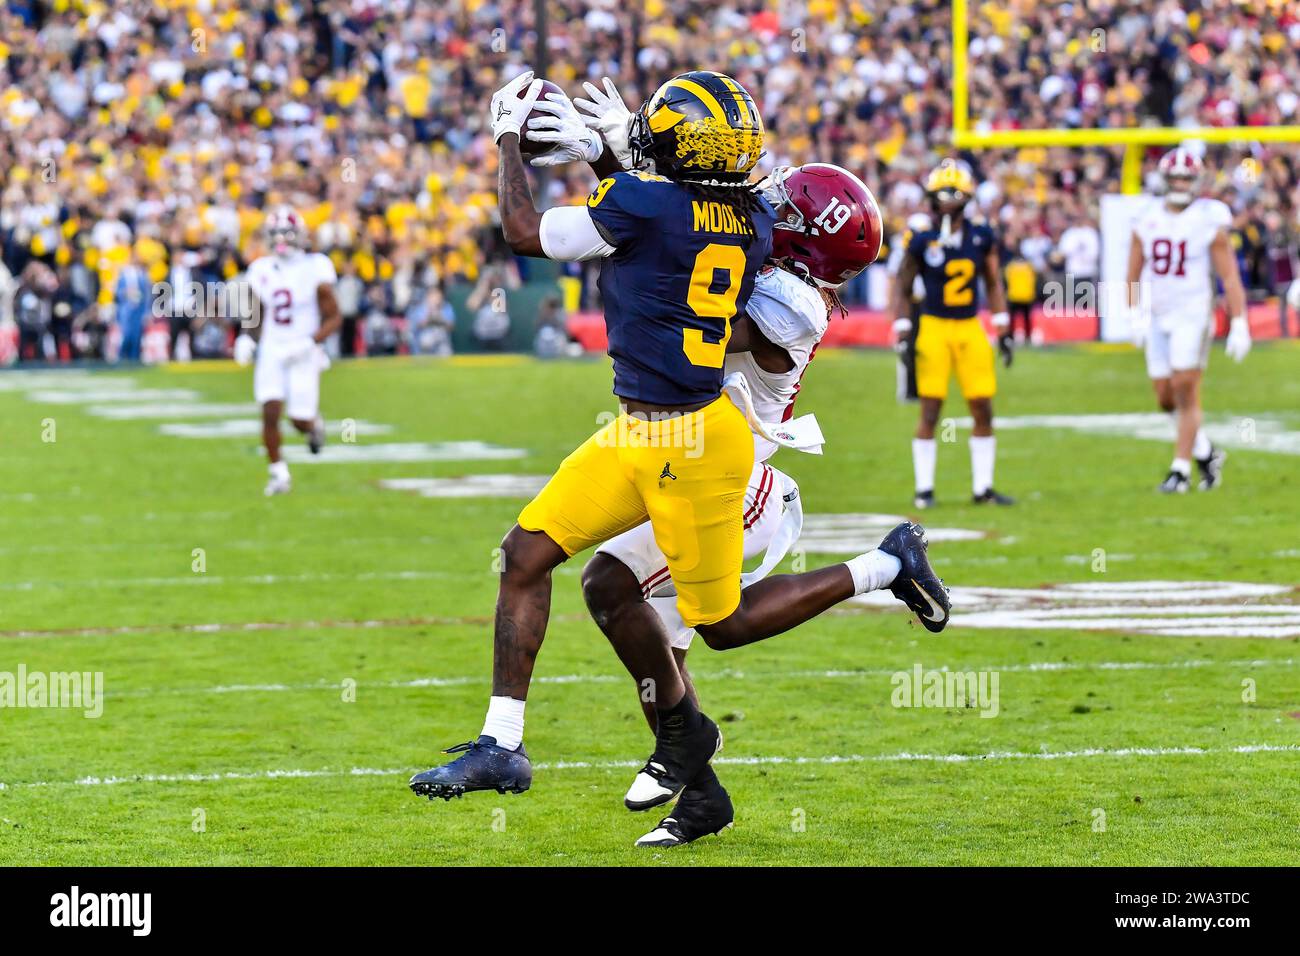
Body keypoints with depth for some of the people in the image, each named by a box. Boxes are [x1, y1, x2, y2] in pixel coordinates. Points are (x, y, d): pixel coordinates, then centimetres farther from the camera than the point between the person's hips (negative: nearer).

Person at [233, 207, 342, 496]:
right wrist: (248, 339, -2)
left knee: (300, 419, -4)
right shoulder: (262, 271, 4)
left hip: (302, 353, -3)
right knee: (270, 413, -10)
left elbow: (333, 318, -7)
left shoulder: (314, 270, -9)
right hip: (272, 351, 3)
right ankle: (277, 473, 3)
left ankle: (314, 424, 34)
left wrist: (310, 342, -21)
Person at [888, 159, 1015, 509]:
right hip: (934, 327, -3)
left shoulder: (981, 237, 2)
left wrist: (1003, 328, 8)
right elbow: (901, 286, 0)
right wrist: (902, 331, -7)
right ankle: (924, 489, 6)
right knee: (930, 411, -3)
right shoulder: (922, 240, -7)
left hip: (970, 329, 3)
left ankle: (982, 487, 11)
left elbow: (993, 283, 12)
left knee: (983, 410, 3)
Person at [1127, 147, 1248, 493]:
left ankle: (1181, 470, -4)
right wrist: (1135, 316, 1)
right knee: (1166, 398, 6)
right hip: (1159, 318, 5)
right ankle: (1206, 453, 25)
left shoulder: (1210, 223, -7)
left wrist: (1239, 325, -11)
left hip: (1193, 315, -5)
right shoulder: (1147, 221, 5)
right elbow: (1134, 274, 12)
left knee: (1185, 392, -10)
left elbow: (1230, 277, -7)